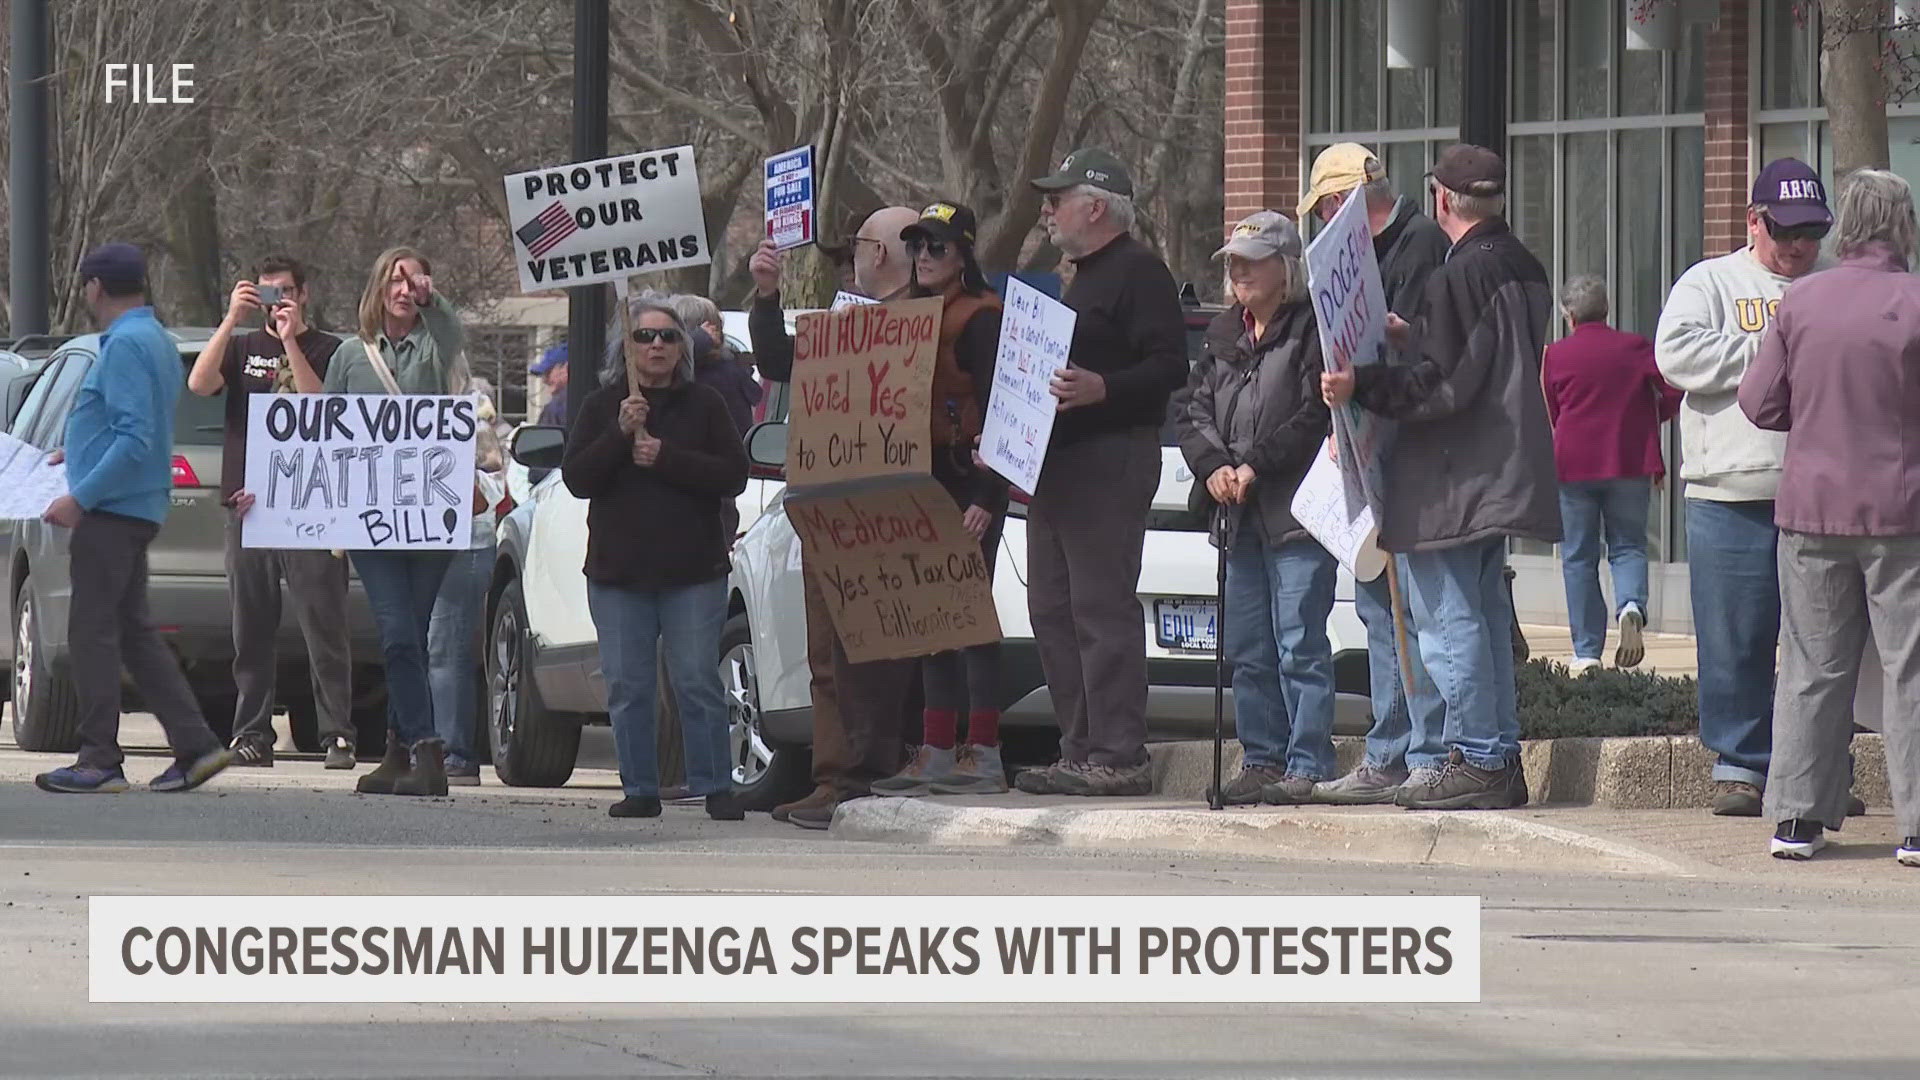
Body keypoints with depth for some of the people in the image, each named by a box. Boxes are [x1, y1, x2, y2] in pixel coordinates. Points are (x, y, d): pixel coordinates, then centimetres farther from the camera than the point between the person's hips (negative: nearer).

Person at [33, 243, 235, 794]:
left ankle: (100, 761, -5)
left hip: (110, 509, -10)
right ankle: (194, 745, 8)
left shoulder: (126, 346, -16)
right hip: (137, 510, 10)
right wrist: (81, 454, 38)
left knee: (92, 632, -6)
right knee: (132, 632, 12)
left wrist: (80, 497, -21)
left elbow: (135, 439, -23)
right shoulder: (156, 340, 15)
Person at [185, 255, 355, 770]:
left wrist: (290, 342, -12)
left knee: (324, 628, -8)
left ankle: (337, 736, -9)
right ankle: (252, 734, 7)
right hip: (248, 507, 4)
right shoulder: (243, 348, 17)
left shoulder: (327, 350, 7)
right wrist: (232, 320, -9)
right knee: (252, 630, 4)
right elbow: (199, 384, -1)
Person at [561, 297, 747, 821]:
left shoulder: (704, 405, 6)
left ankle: (715, 787, -1)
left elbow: (733, 476, -3)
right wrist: (619, 435, -13)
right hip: (618, 570, 2)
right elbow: (576, 478, 0)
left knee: (696, 681, -6)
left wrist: (666, 458, -13)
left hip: (692, 571, -2)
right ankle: (639, 790, 8)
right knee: (628, 687, 1)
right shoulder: (601, 406, 10)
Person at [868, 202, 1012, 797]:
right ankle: (937, 754, 10)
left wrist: (985, 496, -21)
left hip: (969, 484, -9)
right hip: (924, 481, 9)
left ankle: (983, 754, -9)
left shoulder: (979, 319, -9)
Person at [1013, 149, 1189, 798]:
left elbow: (1169, 366, -18)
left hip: (1110, 461, -11)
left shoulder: (1138, 274, -8)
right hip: (1058, 467, 11)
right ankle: (1080, 751, 12)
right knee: (1054, 612, 9)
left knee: (1103, 610, -13)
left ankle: (1119, 757, -14)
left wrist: (1100, 390, -31)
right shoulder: (1084, 278, 24)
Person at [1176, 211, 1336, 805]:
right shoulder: (1225, 335, 19)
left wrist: (1256, 466, -14)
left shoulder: (1311, 328, -5)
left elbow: (1317, 416, -13)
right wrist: (1213, 466, -3)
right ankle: (1261, 761, 15)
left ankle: (1308, 767, -9)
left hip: (1298, 512, -8)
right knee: (1247, 651, 9)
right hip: (1242, 514, 8)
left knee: (1300, 646, -9)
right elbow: (1196, 412, 16)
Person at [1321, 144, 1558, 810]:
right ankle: (1499, 759, 15)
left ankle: (1476, 760, -8)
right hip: (1504, 473, 10)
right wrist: (1415, 337, 30)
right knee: (1486, 616, 14)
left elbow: (1443, 386, -21)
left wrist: (1363, 387, -18)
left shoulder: (1461, 275, -17)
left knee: (1449, 618, -7)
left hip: (1454, 475, -10)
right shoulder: (1523, 270, 12)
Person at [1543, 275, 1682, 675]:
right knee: (1628, 546, 11)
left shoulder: (1556, 355, 1)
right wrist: (1648, 417, 12)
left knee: (1579, 558, 6)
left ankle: (1587, 652, 3)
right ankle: (1631, 606, -20)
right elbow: (1673, 391, -7)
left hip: (1573, 465, -1)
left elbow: (1548, 416, 7)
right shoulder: (1636, 348, 2)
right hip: (1631, 463, 1)